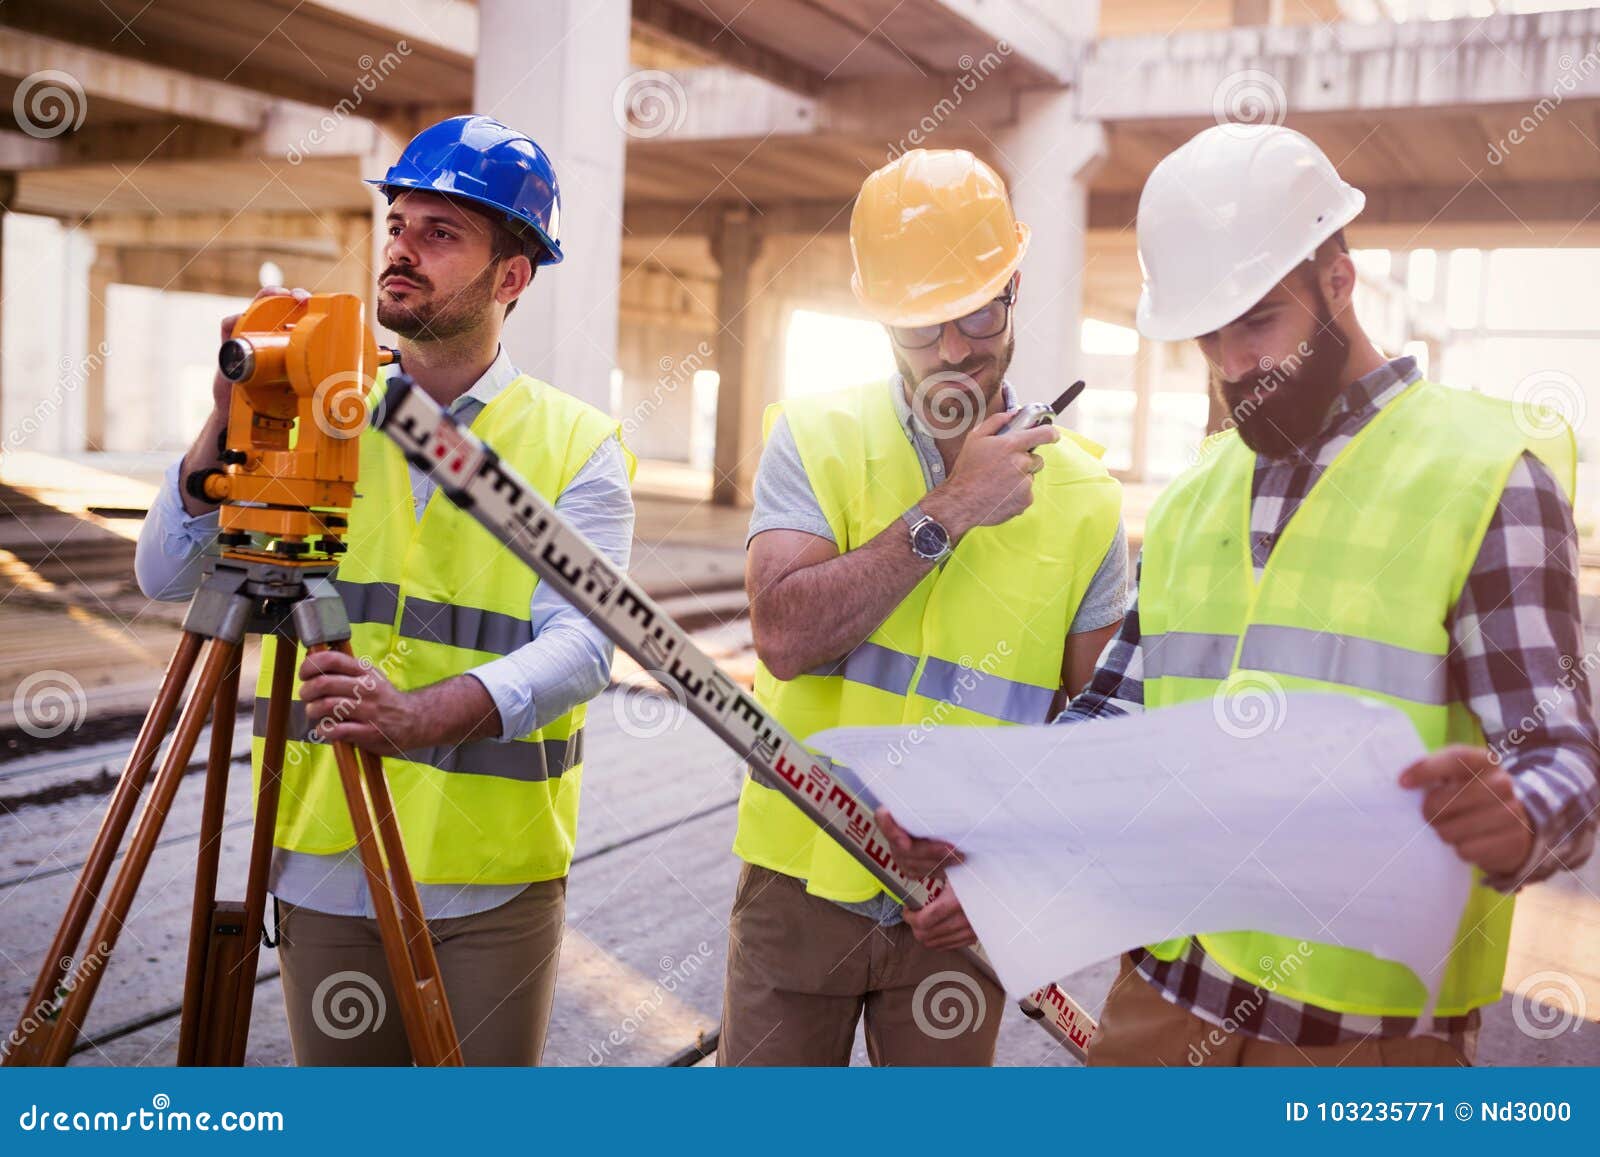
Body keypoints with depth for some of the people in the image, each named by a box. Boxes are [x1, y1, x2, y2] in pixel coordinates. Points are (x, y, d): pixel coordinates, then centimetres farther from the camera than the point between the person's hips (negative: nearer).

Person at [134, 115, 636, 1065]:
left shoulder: (578, 446, -3)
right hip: (325, 868, 3)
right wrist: (231, 423, -15)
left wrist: (423, 713, -33)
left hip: (493, 881, -2)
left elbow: (580, 645, -16)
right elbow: (167, 577, 1)